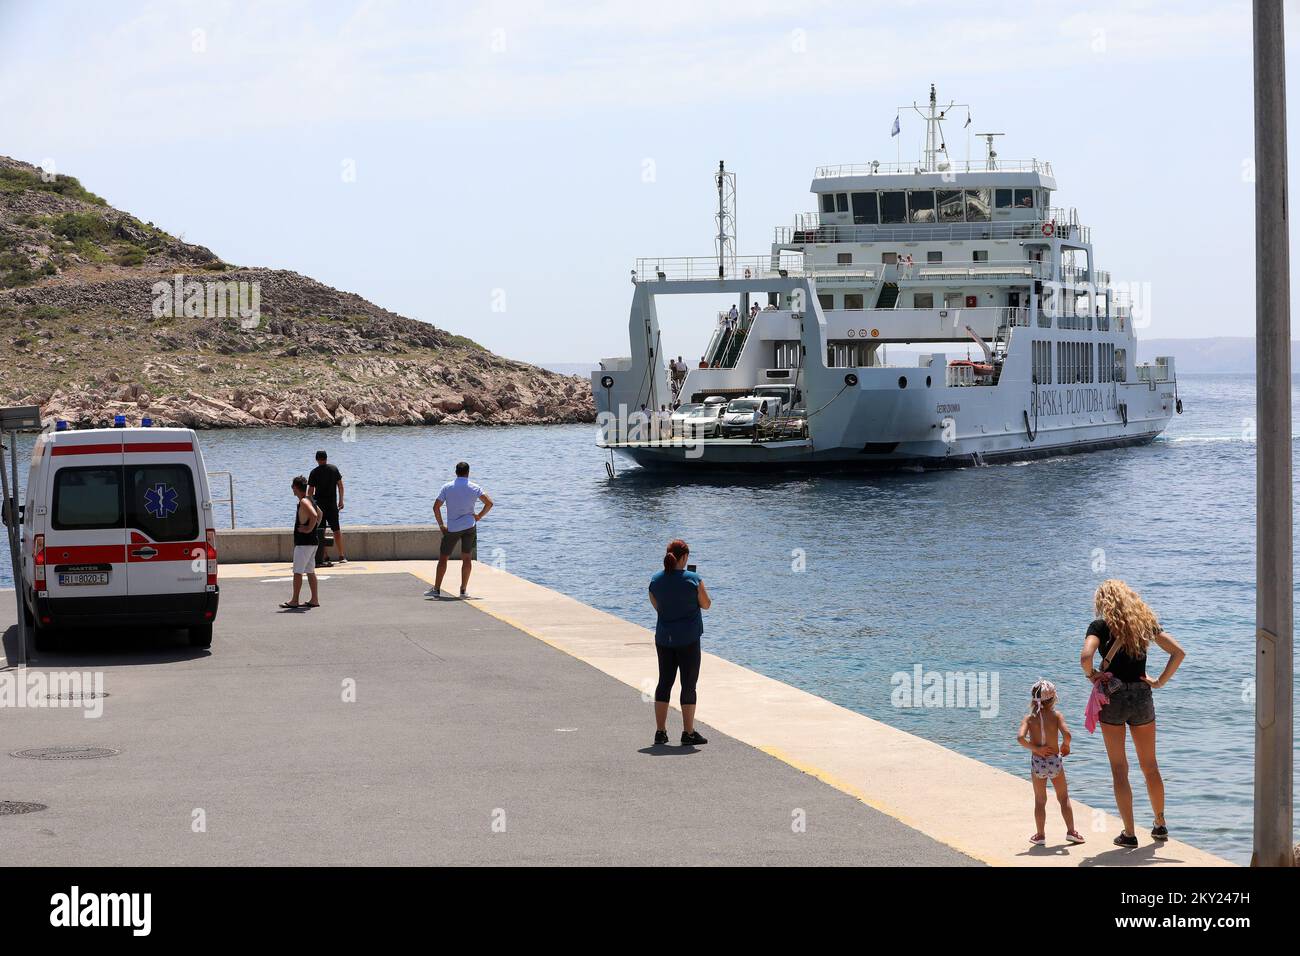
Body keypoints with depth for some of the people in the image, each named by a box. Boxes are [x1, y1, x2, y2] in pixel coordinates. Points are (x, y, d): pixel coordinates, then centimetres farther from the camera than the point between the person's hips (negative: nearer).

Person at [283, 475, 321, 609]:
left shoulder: (304, 502, -17)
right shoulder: (310, 500, 13)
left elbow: (314, 515, -32)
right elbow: (319, 514, 28)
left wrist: (309, 529, -20)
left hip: (303, 543, -10)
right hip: (312, 542, 10)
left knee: (297, 572, -4)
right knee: (310, 571, 12)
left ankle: (294, 601, -2)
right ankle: (315, 599, 12)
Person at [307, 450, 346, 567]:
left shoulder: (314, 472, -5)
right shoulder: (334, 469, 1)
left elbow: (310, 491, -5)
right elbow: (340, 486, 4)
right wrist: (341, 501, 12)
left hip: (319, 504, -2)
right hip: (332, 504, 2)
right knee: (337, 530, 8)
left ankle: (325, 557, 2)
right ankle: (342, 556, 5)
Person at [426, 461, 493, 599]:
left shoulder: (447, 487, -2)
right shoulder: (474, 488, -2)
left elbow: (436, 507, -6)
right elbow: (489, 503, -6)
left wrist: (441, 524, 1)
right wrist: (480, 516, 6)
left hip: (452, 528, 0)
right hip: (469, 526, 0)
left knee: (443, 558, 8)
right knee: (467, 558, 7)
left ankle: (436, 589, 6)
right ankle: (464, 590, 5)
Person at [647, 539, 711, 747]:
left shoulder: (655, 580, -1)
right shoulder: (693, 579, -14)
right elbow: (706, 605, -2)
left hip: (663, 638, 4)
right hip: (688, 639, -4)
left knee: (664, 683, 13)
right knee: (688, 685, 3)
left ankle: (660, 731, 15)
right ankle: (688, 733, 4)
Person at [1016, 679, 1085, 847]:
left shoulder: (1029, 718, -4)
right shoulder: (1056, 715, -7)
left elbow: (1020, 738, -19)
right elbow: (1066, 734, -21)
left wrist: (1035, 748, -8)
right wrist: (1065, 745, 0)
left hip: (1037, 762, 1)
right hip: (1055, 761, -1)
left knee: (1040, 801, 12)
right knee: (1064, 798, 14)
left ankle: (1040, 835, 14)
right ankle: (1071, 831, 14)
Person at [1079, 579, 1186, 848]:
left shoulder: (1101, 625, -6)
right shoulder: (1146, 622, 6)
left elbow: (1085, 657, -23)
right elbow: (1178, 652, 2)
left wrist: (1091, 675, -4)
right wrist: (1161, 681, 5)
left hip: (1113, 697, -4)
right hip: (1142, 697, 4)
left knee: (1119, 768, 4)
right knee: (1150, 765, 18)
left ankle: (1129, 833, 4)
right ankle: (1160, 825, 30)